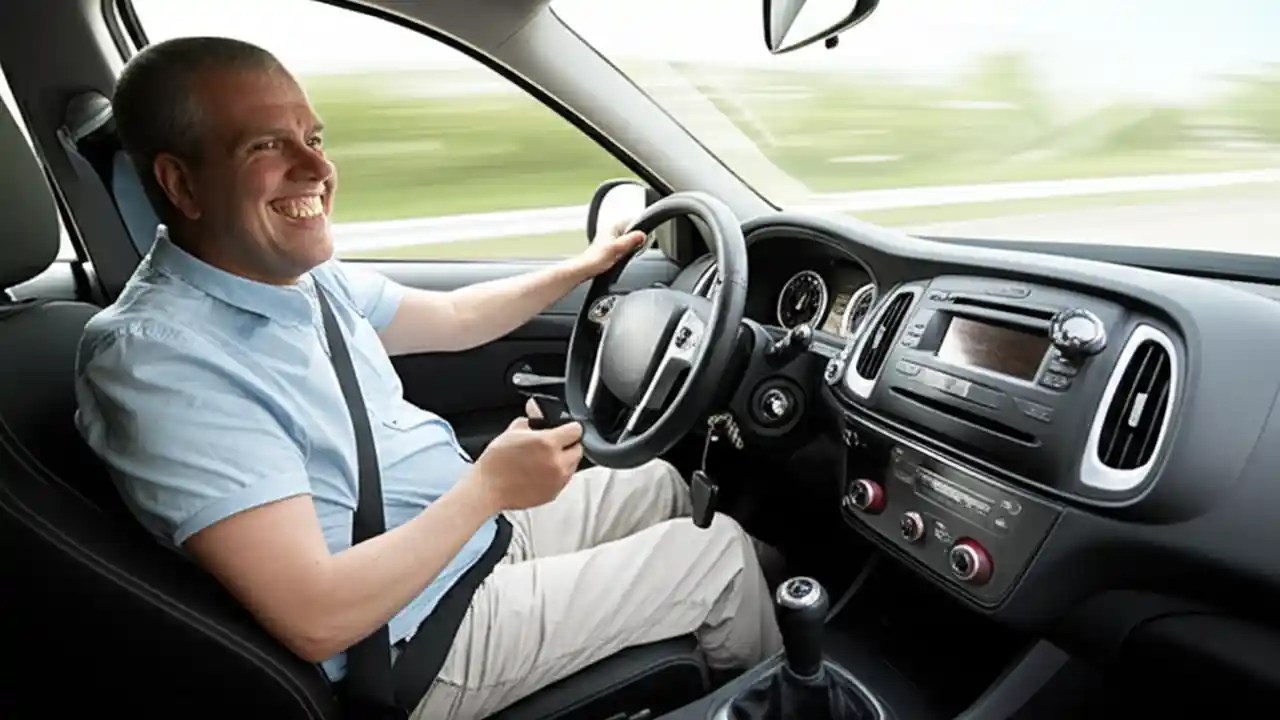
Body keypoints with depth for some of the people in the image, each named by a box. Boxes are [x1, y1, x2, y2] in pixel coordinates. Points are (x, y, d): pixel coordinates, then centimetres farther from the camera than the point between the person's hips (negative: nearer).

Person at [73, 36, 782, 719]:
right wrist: (490, 486, -25)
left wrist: (581, 267, 16)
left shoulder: (304, 275, -2)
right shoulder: (160, 356, -29)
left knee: (662, 483, 18)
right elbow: (316, 621, -32)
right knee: (722, 550, 1)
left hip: (476, 531, 8)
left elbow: (453, 318, 14)